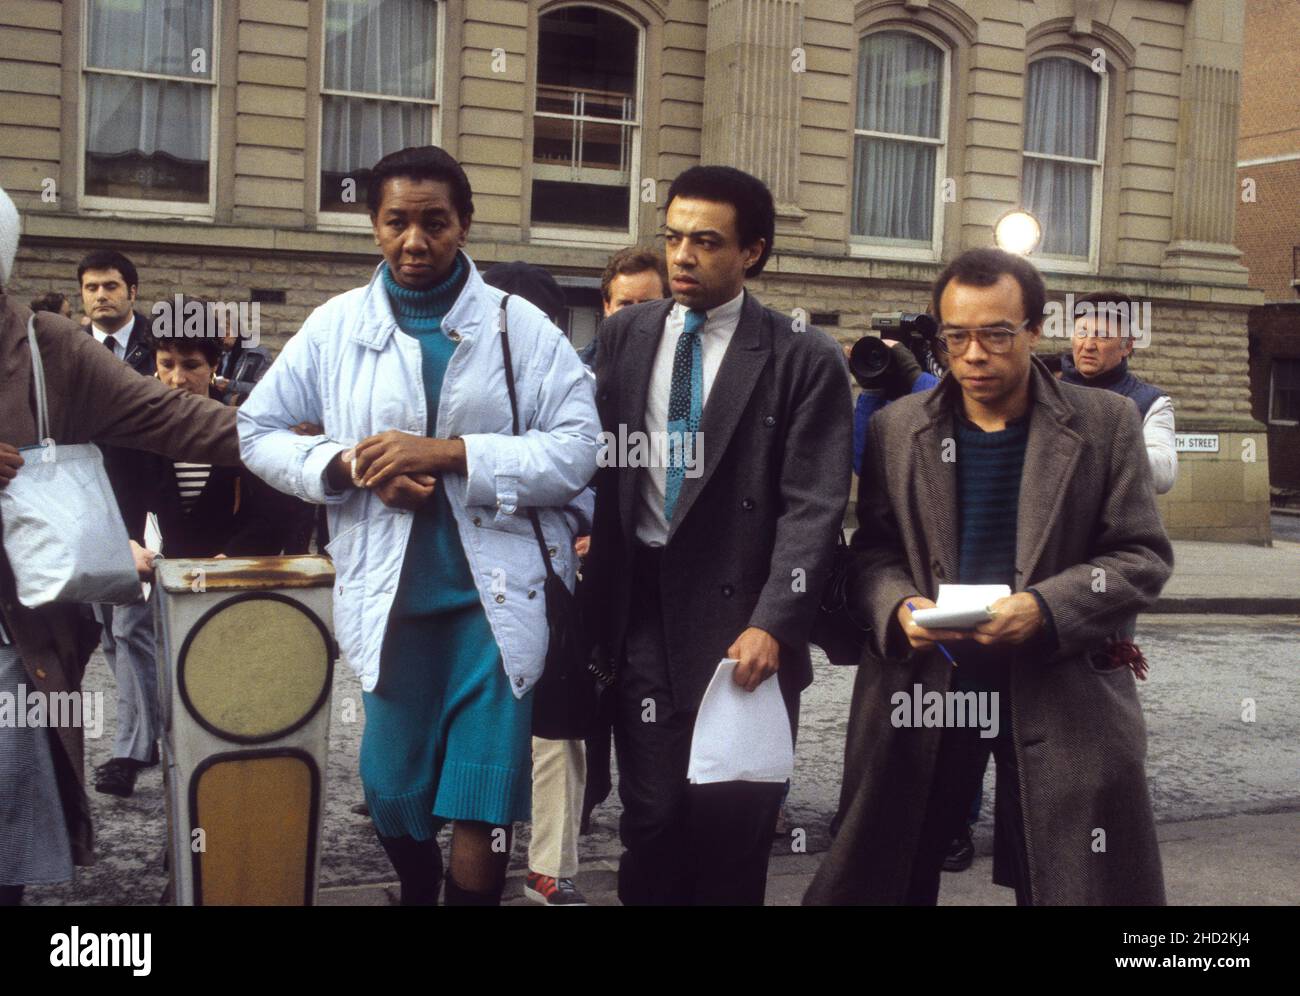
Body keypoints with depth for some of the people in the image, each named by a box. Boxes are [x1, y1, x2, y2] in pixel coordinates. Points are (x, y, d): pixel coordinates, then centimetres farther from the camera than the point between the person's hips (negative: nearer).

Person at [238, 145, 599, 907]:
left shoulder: (521, 326, -2)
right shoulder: (336, 324, 4)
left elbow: (578, 450, -8)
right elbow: (259, 432, 9)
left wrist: (452, 453, -17)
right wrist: (346, 464, -9)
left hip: (494, 596, -2)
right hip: (388, 596, 2)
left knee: (480, 813, 0)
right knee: (393, 797, 16)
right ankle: (417, 891, 46)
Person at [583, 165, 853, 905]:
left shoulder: (803, 360, -3)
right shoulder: (624, 336, 9)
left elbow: (812, 508, -9)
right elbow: (595, 462, 13)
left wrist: (773, 624, -18)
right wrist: (596, 596, 3)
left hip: (742, 620, -2)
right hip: (644, 615, 3)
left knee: (735, 825, 5)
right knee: (653, 817, 5)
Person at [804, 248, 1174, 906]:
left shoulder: (1105, 424, -2)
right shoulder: (895, 428, 3)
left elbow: (1142, 556, -3)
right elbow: (872, 550, 7)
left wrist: (1045, 609, -19)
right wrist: (898, 607, -15)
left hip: (1062, 693, -1)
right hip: (921, 685, 2)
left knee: (1077, 887, 5)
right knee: (879, 883, 10)